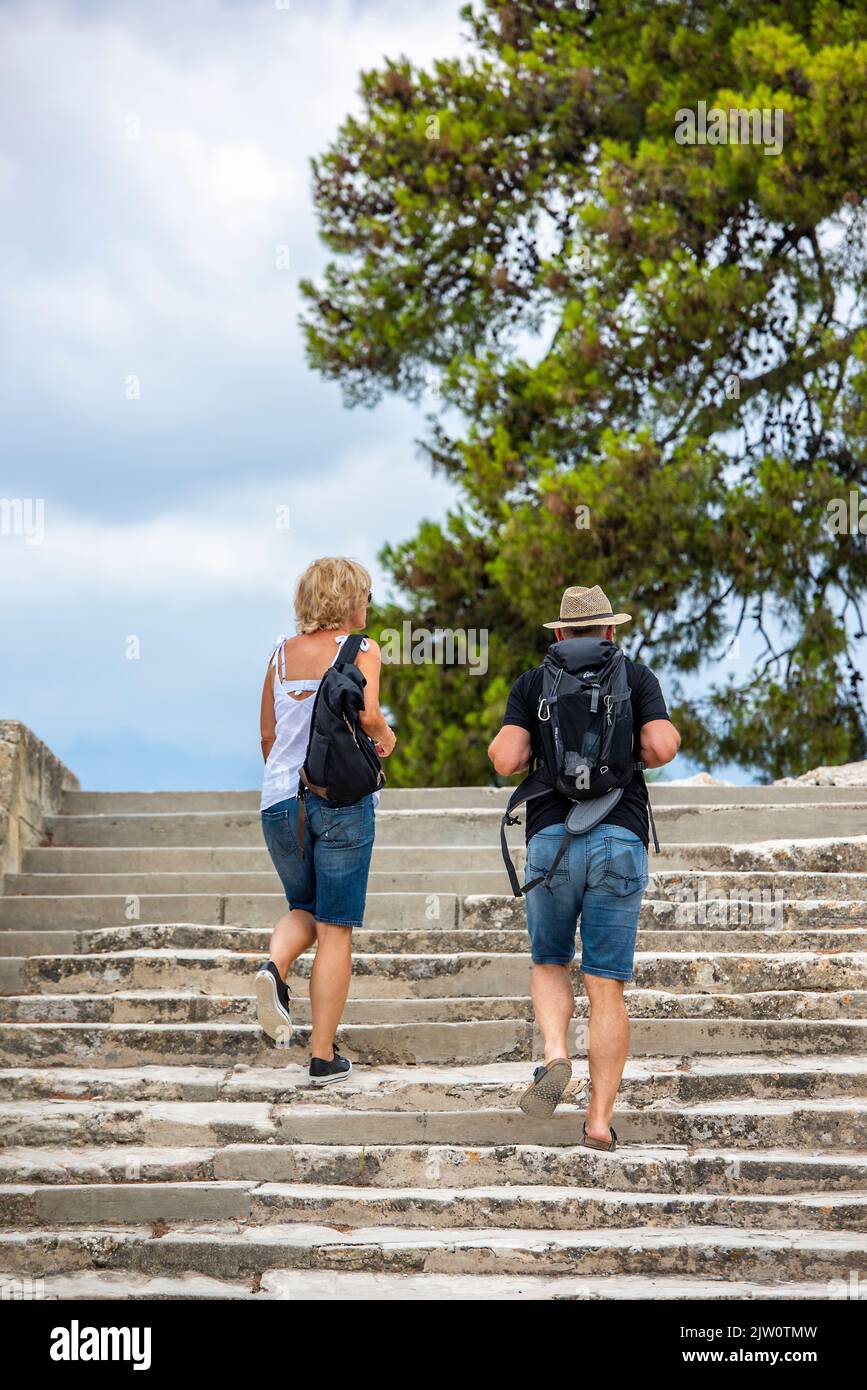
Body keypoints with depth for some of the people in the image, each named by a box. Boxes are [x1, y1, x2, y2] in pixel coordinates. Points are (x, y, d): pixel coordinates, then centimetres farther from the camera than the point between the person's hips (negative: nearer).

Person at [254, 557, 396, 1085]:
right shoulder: (361, 650, -2)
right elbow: (364, 710, -19)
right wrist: (384, 734, 2)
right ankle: (324, 1055, 2)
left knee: (304, 909, 22)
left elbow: (268, 734, 15)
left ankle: (275, 965, -11)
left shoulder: (282, 654, 11)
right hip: (341, 797, -4)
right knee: (335, 928, 2)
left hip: (280, 798, 4)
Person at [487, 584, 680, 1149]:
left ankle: (555, 1055, -7)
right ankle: (600, 1119, -2)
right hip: (620, 842, 0)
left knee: (550, 964, 20)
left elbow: (506, 760, -3)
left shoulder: (531, 684, 10)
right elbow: (664, 747, -7)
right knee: (607, 987, 3)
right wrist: (635, 755, 15)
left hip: (552, 841, 1)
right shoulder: (637, 678, 8)